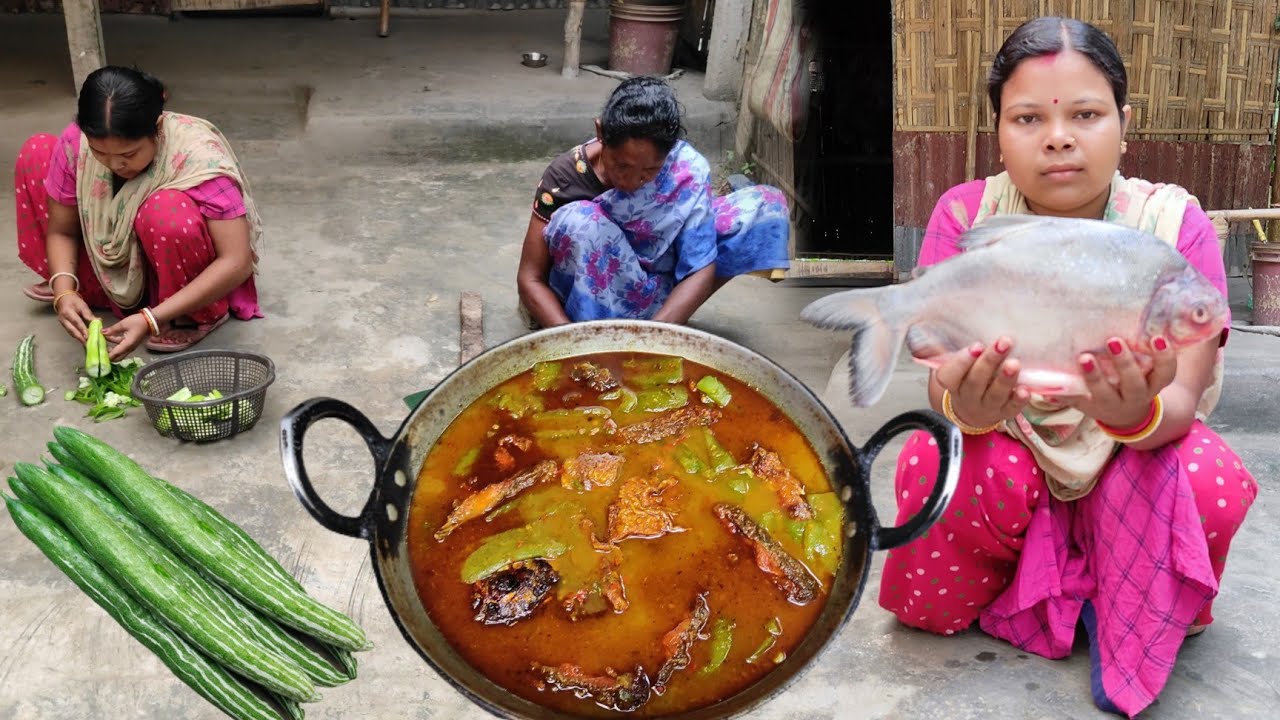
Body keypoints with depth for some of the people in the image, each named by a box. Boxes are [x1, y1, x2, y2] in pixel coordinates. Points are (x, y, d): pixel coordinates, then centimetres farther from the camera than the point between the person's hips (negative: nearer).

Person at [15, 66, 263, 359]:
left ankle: (199, 316, -10)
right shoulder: (75, 143, -20)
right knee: (36, 154, -7)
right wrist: (64, 291, -28)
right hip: (121, 265, 5)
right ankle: (90, 287, 8)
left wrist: (151, 320, -41)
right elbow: (61, 231, -7)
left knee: (166, 210, -37)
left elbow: (237, 262, -36)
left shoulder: (199, 157, -34)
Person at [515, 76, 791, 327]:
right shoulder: (566, 176, -23)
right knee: (578, 220, -35)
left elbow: (700, 269, -23)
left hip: (657, 278, 3)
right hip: (588, 292, -3)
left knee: (766, 205, -13)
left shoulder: (687, 168, -20)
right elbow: (530, 279, -21)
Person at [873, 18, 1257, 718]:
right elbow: (941, 384, -21)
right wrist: (965, 405, -47)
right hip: (1009, 452, 0)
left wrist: (1140, 413, -49)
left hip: (1131, 460, 0)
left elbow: (1182, 400, -23)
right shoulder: (964, 216, -14)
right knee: (934, 463, -31)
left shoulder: (1174, 224, -15)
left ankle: (1131, 628, 1)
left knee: (1211, 484, -31)